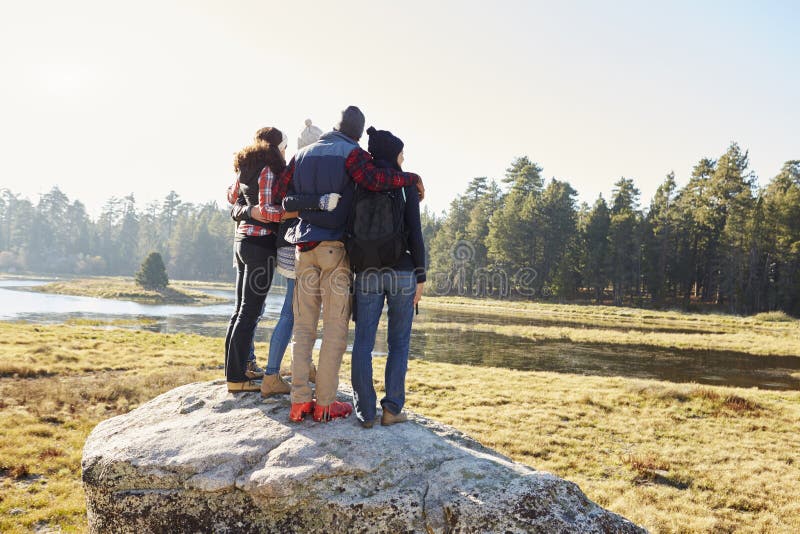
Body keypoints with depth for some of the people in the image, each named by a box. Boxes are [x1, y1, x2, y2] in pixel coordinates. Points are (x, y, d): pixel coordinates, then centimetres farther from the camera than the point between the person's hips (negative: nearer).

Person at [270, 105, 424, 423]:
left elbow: (278, 194, 9)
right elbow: (373, 179, -23)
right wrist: (412, 178, -11)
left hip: (304, 246, 5)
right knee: (335, 328, 1)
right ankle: (325, 404, 3)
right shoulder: (351, 153, -4)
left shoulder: (302, 154, 14)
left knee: (304, 327, 9)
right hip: (335, 247, -5)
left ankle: (299, 401, 8)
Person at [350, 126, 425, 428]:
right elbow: (415, 234, -7)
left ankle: (366, 412, 6)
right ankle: (392, 408, 7)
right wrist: (420, 276, -1)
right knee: (399, 342, 10)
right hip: (402, 271, -2)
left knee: (363, 342, 6)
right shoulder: (406, 185, -3)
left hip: (367, 270, 2)